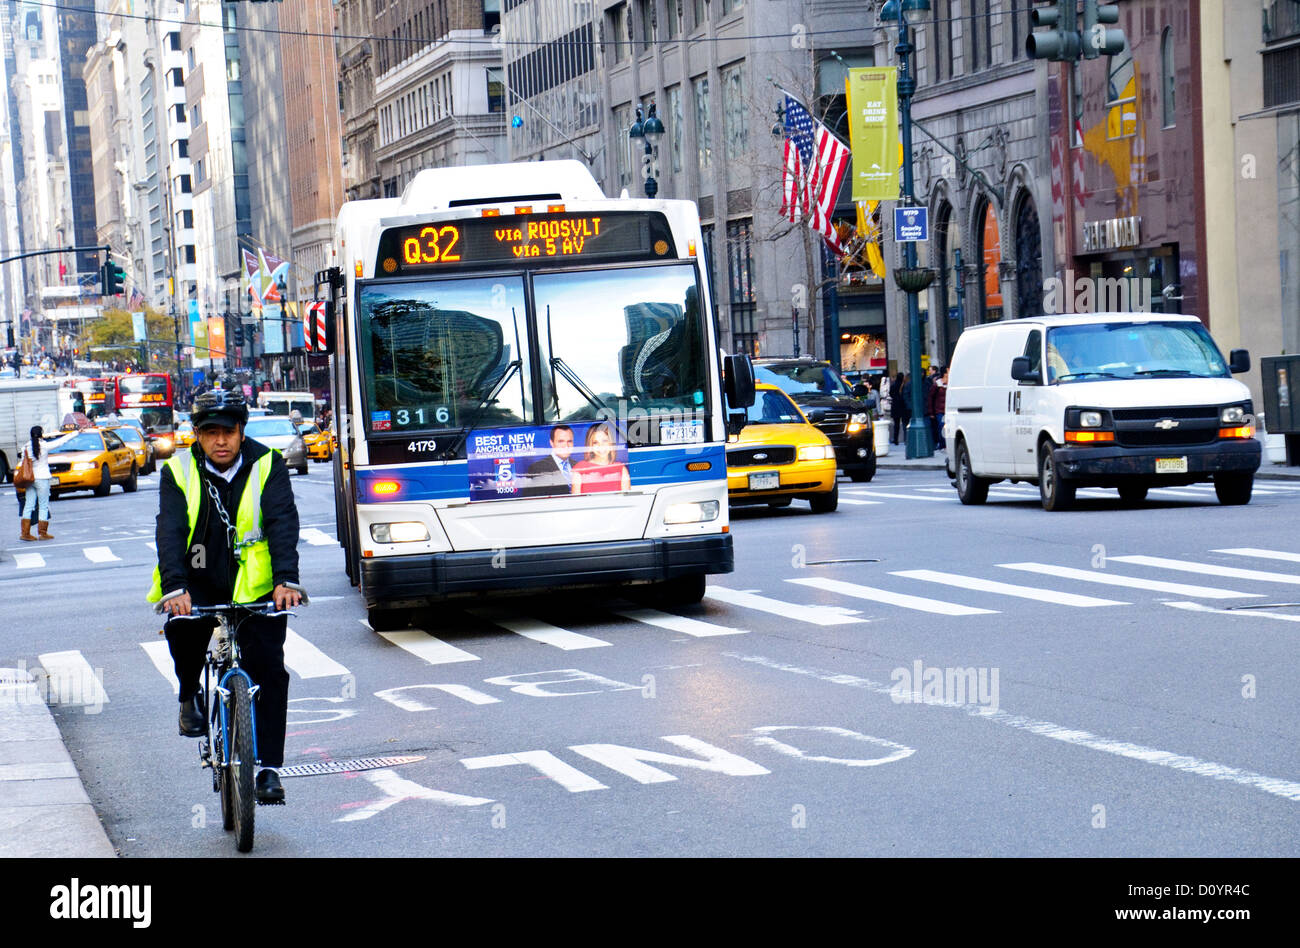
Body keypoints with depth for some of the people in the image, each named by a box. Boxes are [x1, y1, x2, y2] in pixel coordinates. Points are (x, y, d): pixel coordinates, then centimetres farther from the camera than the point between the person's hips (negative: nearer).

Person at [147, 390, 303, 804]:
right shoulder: (179, 471, -5)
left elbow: (282, 522, -18)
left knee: (268, 668, -11)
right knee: (181, 627, -28)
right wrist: (175, 587, -32)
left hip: (255, 586, 0)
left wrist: (286, 580, -34)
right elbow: (171, 530, -16)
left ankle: (268, 768, -3)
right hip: (199, 583, 1)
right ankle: (191, 696, 4)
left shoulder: (267, 466, -7)